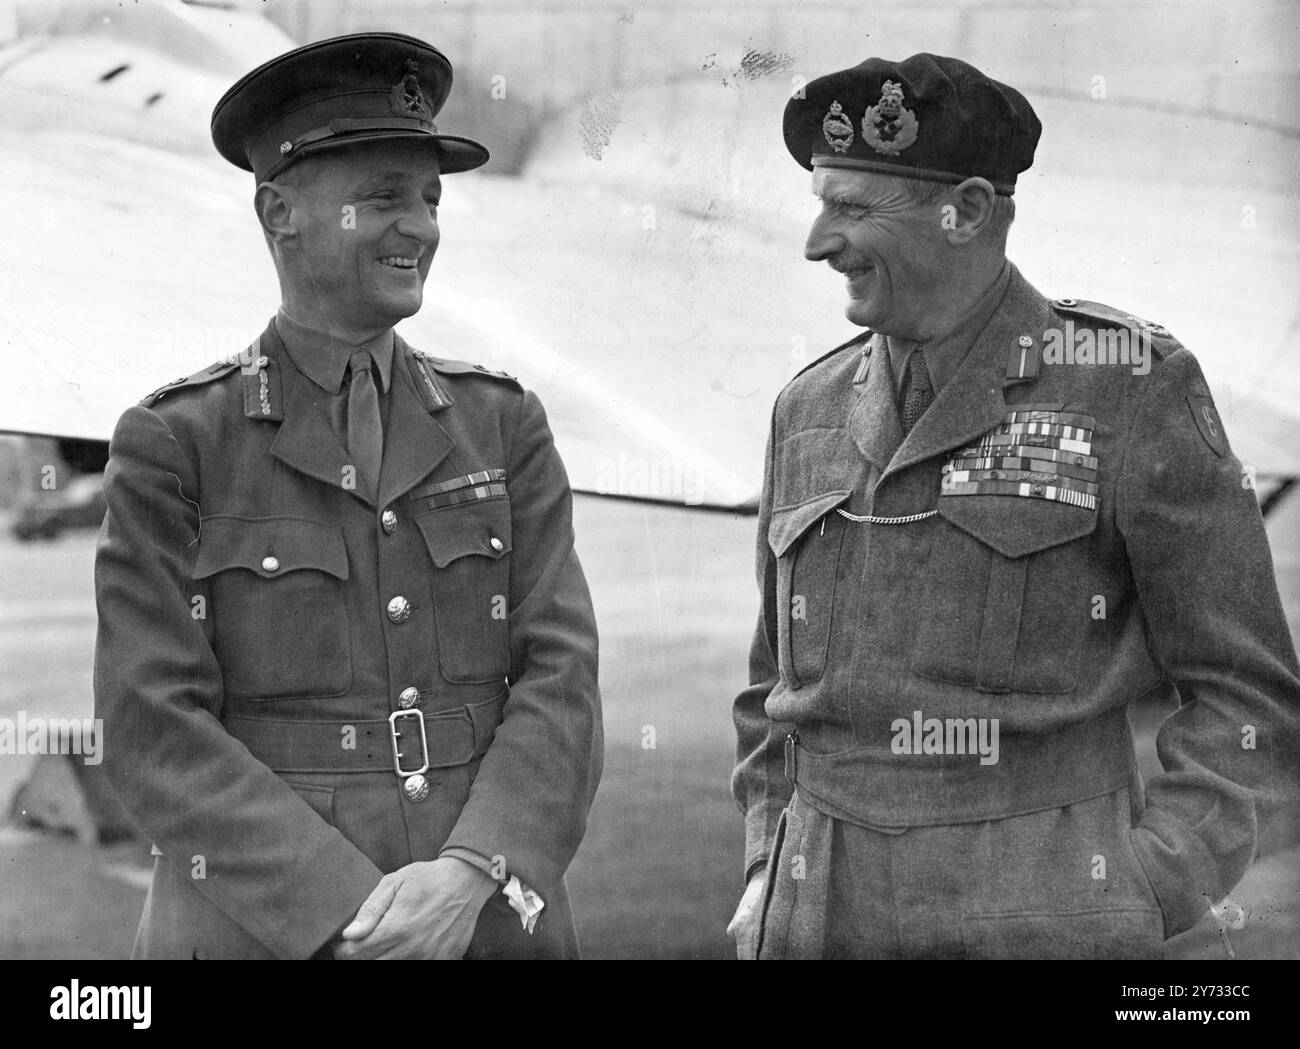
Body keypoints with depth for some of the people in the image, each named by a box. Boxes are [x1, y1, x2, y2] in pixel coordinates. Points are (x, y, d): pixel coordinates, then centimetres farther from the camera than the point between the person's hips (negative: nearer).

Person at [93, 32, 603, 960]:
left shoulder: (504, 427, 4)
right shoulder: (172, 447, -4)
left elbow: (561, 683, -2)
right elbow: (154, 728, -9)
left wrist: (471, 874, -17)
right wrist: (350, 913, -17)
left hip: (493, 924, 2)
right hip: (265, 933, -2)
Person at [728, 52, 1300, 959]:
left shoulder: (1131, 386, -4)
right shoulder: (810, 411, 9)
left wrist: (1140, 904, -11)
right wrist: (770, 874, 7)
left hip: (1045, 923, -4)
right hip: (816, 924, 4)